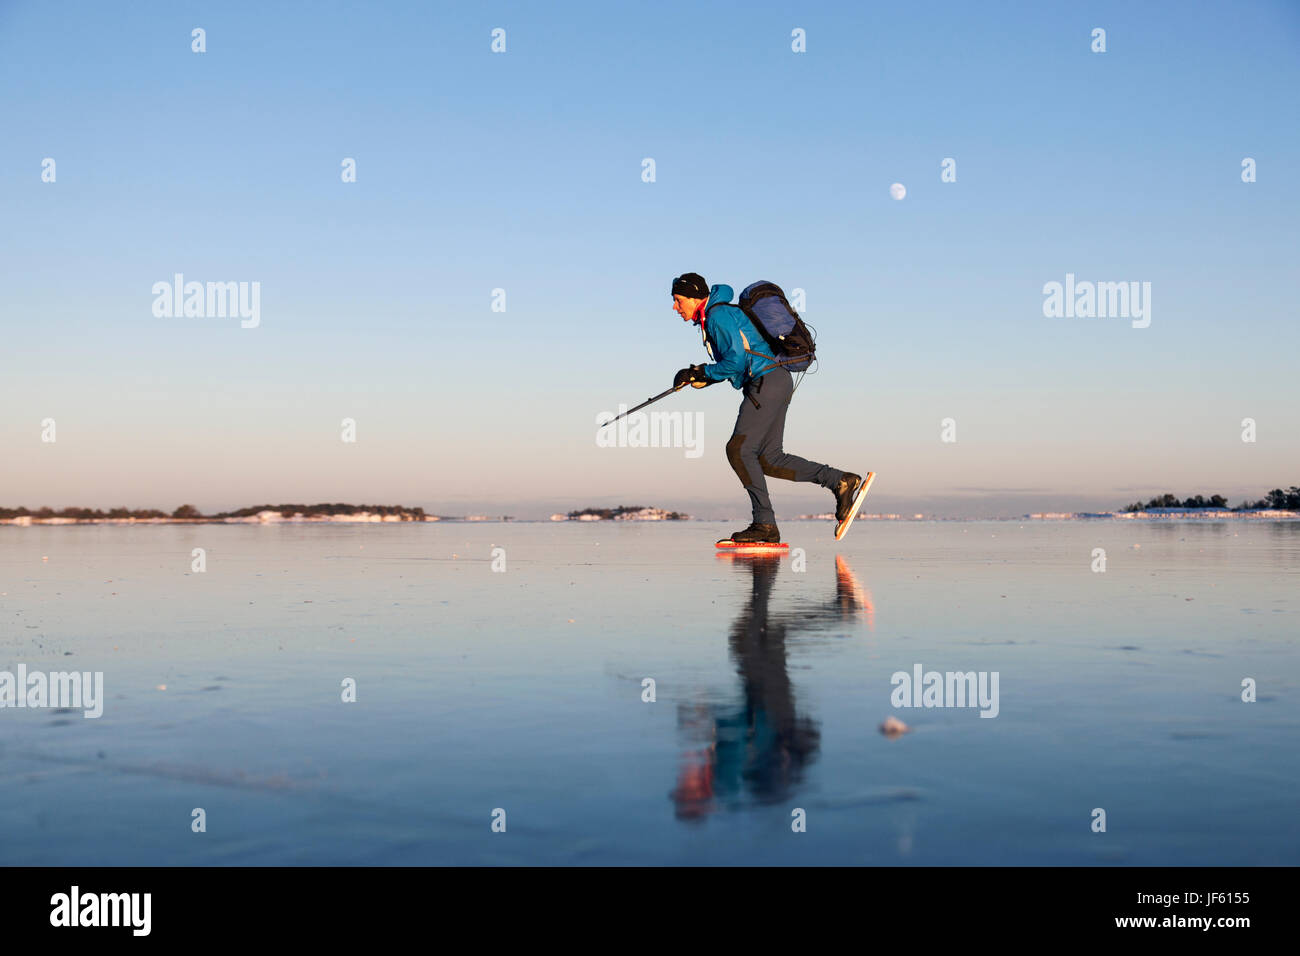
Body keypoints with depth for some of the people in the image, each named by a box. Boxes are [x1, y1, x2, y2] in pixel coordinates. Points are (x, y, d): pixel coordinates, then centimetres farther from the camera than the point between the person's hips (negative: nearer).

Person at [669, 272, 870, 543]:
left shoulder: (718, 315, -10)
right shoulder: (712, 317, 22)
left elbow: (735, 361, -19)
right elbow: (732, 365, 25)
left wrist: (702, 373, -7)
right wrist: (702, 378, 11)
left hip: (768, 381, -10)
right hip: (776, 381, 10)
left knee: (739, 449, -12)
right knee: (769, 459, 6)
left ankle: (765, 525, -12)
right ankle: (841, 482, 7)